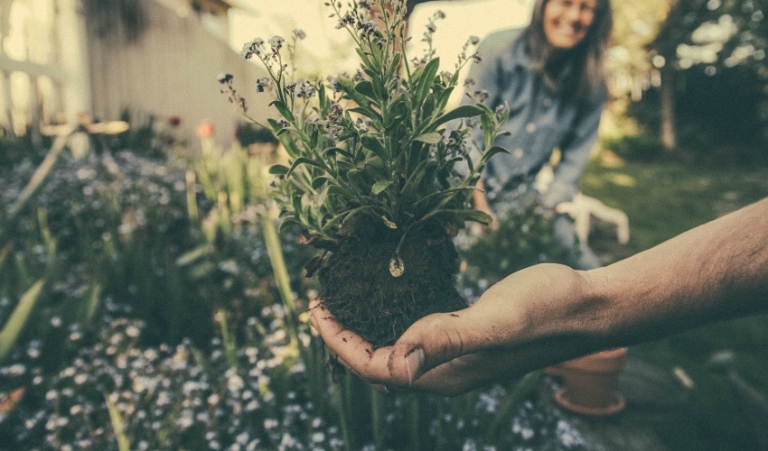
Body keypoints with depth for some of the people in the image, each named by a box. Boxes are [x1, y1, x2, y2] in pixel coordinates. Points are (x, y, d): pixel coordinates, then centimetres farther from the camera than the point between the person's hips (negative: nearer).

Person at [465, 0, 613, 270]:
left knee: (587, 269, -8)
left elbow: (575, 158, 4)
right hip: (471, 189, -3)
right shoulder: (501, 48, -10)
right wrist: (481, 204, -18)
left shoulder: (591, 84, -1)